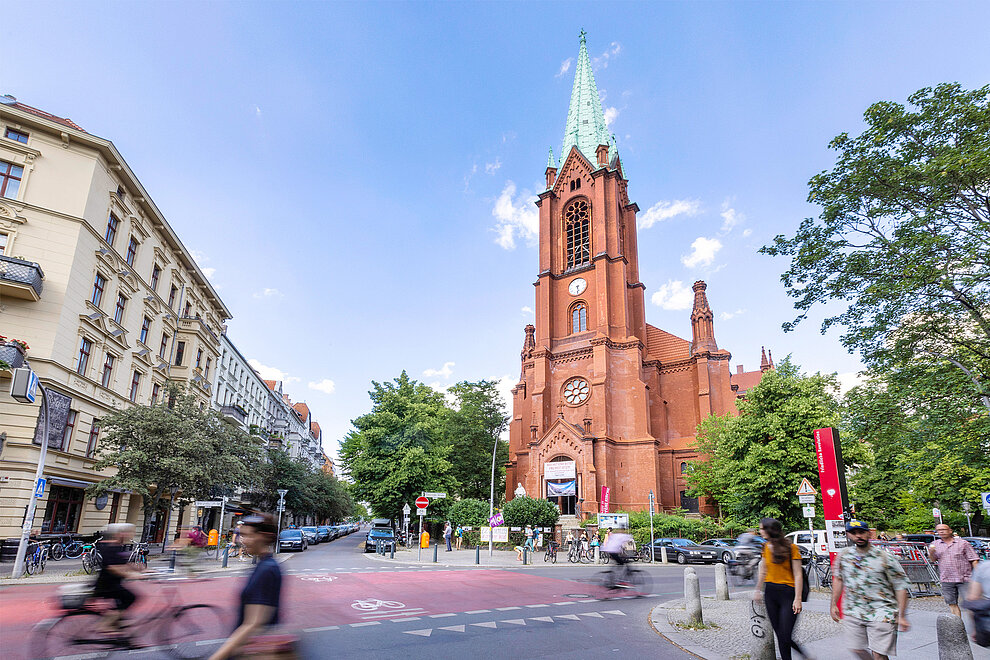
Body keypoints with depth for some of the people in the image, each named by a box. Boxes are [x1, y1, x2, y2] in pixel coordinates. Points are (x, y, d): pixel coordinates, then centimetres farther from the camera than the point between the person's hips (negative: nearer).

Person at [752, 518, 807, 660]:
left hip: (787, 592, -6)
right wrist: (758, 590, 22)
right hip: (770, 593, 6)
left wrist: (797, 599, -16)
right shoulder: (766, 547, 7)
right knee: (779, 634, 8)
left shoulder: (791, 548, -10)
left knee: (785, 637, -8)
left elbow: (798, 575, -11)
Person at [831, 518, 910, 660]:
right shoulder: (844, 555, 3)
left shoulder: (885, 557, -9)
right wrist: (834, 604, 13)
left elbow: (900, 587, -6)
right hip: (853, 612, 4)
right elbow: (838, 579, 14)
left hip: (881, 612, -4)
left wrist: (902, 616, -9)